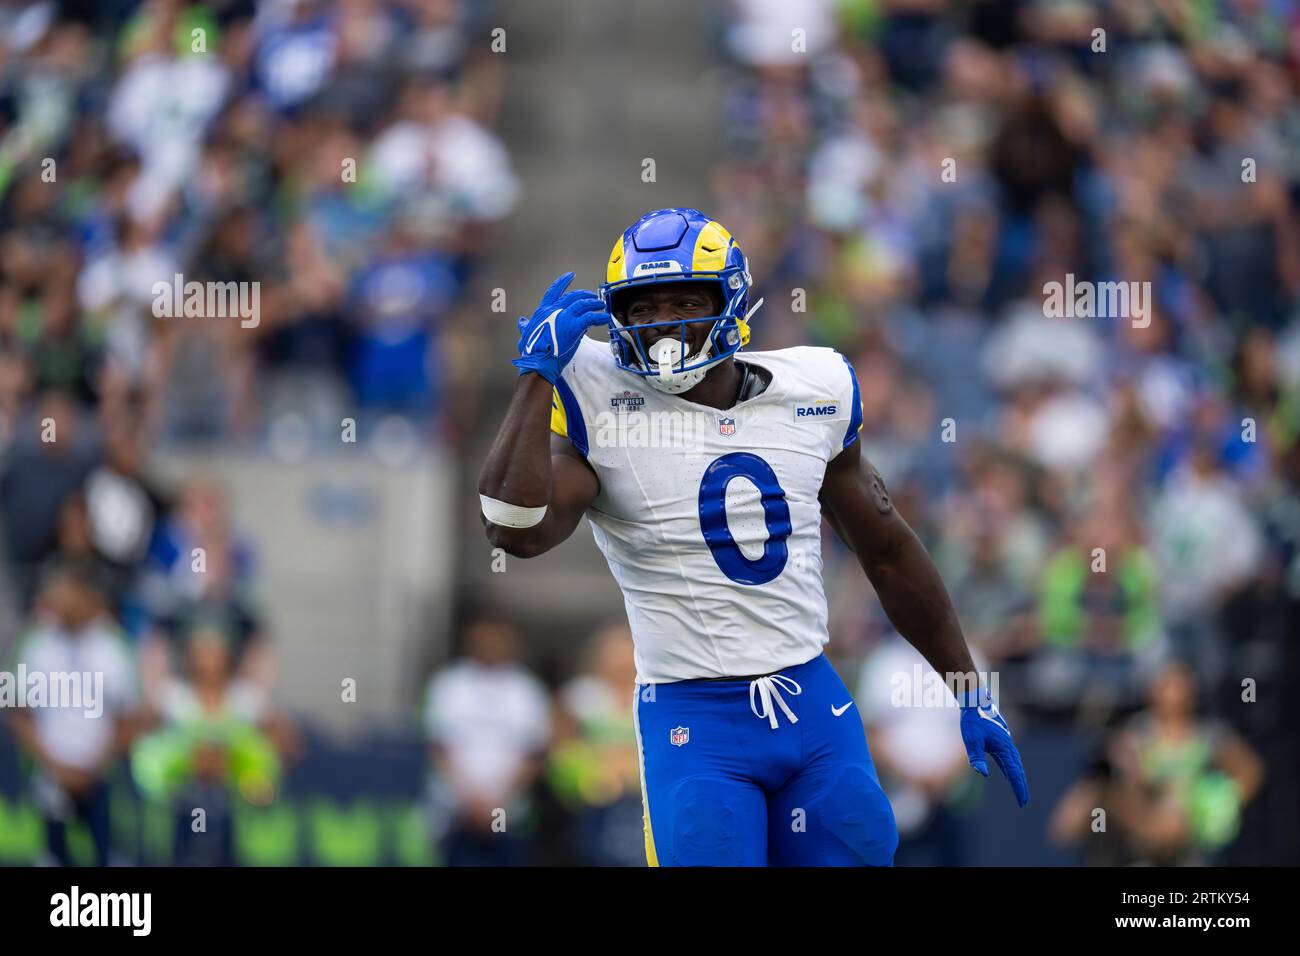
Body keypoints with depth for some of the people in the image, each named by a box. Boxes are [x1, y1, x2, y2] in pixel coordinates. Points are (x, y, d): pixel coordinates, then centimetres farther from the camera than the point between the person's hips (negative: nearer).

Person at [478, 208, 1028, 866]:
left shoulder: (816, 390, 6)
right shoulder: (600, 410, -6)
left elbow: (887, 550, 17)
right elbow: (515, 529, -24)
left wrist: (970, 693, 19)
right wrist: (538, 373, -20)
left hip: (816, 709, 4)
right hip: (695, 724, -4)